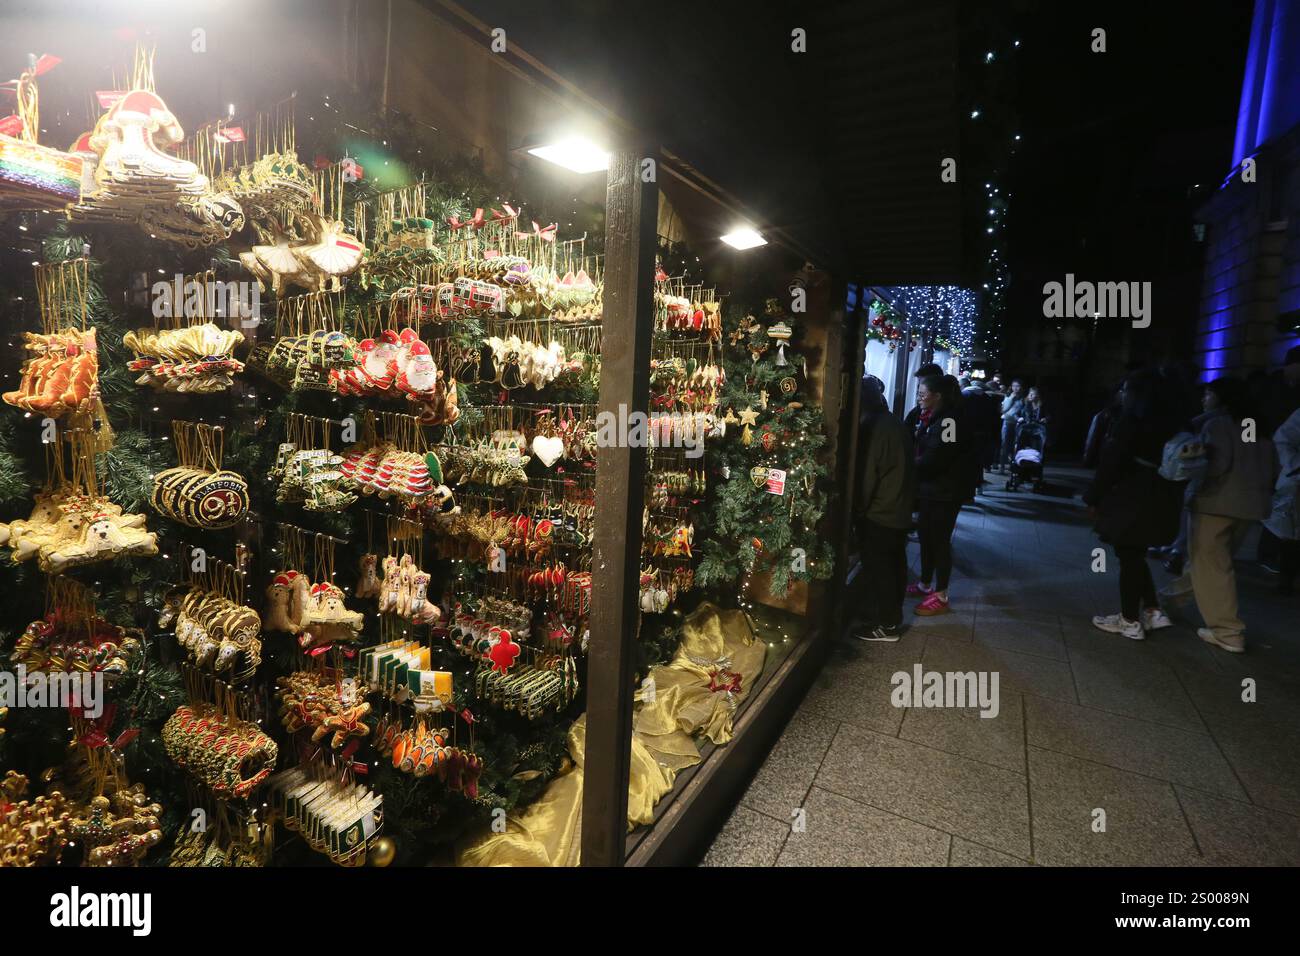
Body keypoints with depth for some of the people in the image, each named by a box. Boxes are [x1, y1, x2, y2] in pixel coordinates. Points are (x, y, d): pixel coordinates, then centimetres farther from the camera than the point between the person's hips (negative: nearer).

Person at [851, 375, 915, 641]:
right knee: (894, 564, 17)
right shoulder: (896, 424, 9)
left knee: (877, 568, 1)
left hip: (878, 513, -9)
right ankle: (894, 616, 30)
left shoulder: (873, 427, -19)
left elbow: (866, 474, -18)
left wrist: (859, 508, -7)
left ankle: (886, 624, 10)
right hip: (900, 510, 9)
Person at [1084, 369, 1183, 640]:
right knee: (1135, 556, 20)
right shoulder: (1169, 420, 11)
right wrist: (1166, 496, 19)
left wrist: (1095, 498, -9)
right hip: (1161, 500, 8)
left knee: (1129, 558, 2)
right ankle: (1153, 610, 21)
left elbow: (1111, 462, -15)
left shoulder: (1131, 419, -12)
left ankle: (1130, 621, 10)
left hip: (1132, 499, -8)